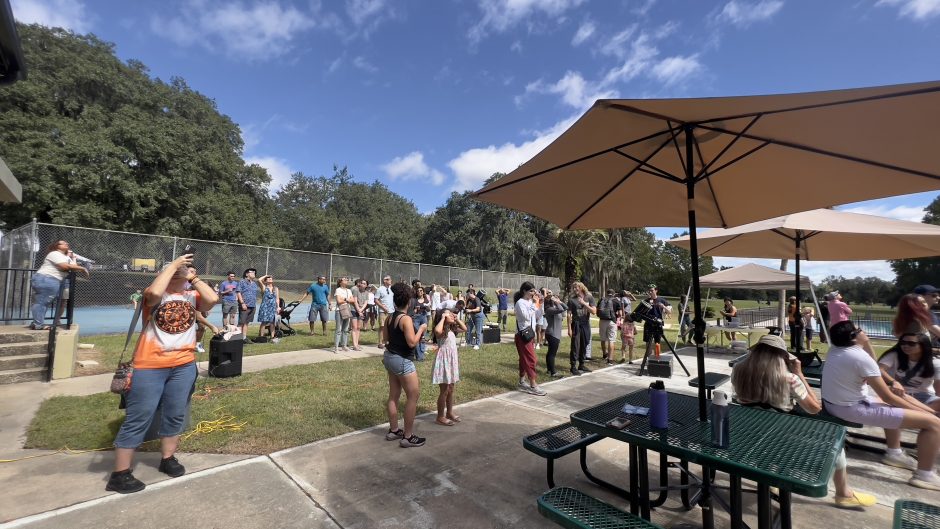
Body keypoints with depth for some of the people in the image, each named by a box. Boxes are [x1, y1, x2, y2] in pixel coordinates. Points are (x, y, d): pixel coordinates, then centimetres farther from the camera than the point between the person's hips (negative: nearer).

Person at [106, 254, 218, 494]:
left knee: (175, 415, 16)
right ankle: (119, 475, 18)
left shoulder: (192, 297, 5)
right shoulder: (154, 296, -4)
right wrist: (173, 265, -19)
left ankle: (168, 459, 34)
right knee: (138, 419, 4)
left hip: (183, 366, 4)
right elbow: (154, 292, -29)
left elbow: (212, 299, -15)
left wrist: (193, 277, -7)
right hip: (150, 366, -4)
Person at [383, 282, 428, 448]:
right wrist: (421, 329, -11)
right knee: (413, 395, 2)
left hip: (390, 357, 9)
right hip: (402, 361, -9)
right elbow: (412, 343, -23)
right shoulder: (406, 319, -22)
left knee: (394, 395, 17)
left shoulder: (389, 317, 2)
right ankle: (408, 437, 7)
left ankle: (393, 431, 29)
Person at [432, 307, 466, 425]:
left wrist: (456, 319, 9)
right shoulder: (441, 331, -17)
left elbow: (464, 328, 21)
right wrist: (443, 318, -29)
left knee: (451, 389, 17)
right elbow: (437, 330, -42)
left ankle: (449, 413, 30)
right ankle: (440, 417, 13)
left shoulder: (452, 330, 9)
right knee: (444, 390, 0)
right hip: (443, 362, -8)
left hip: (452, 361, 8)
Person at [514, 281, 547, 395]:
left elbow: (538, 316, 11)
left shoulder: (530, 302, 11)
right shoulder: (520, 303, -14)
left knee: (524, 359, 14)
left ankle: (522, 382, 23)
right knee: (530, 359, -9)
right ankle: (533, 386, -5)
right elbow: (527, 317, -25)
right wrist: (534, 305, -18)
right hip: (522, 335, -9)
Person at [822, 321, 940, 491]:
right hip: (852, 409, -9)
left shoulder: (835, 349, 1)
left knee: (894, 407, 34)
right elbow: (887, 397, -13)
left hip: (833, 404, 9)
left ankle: (894, 452, 40)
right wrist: (923, 412, 1)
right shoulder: (861, 358, -21)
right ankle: (924, 475, 6)